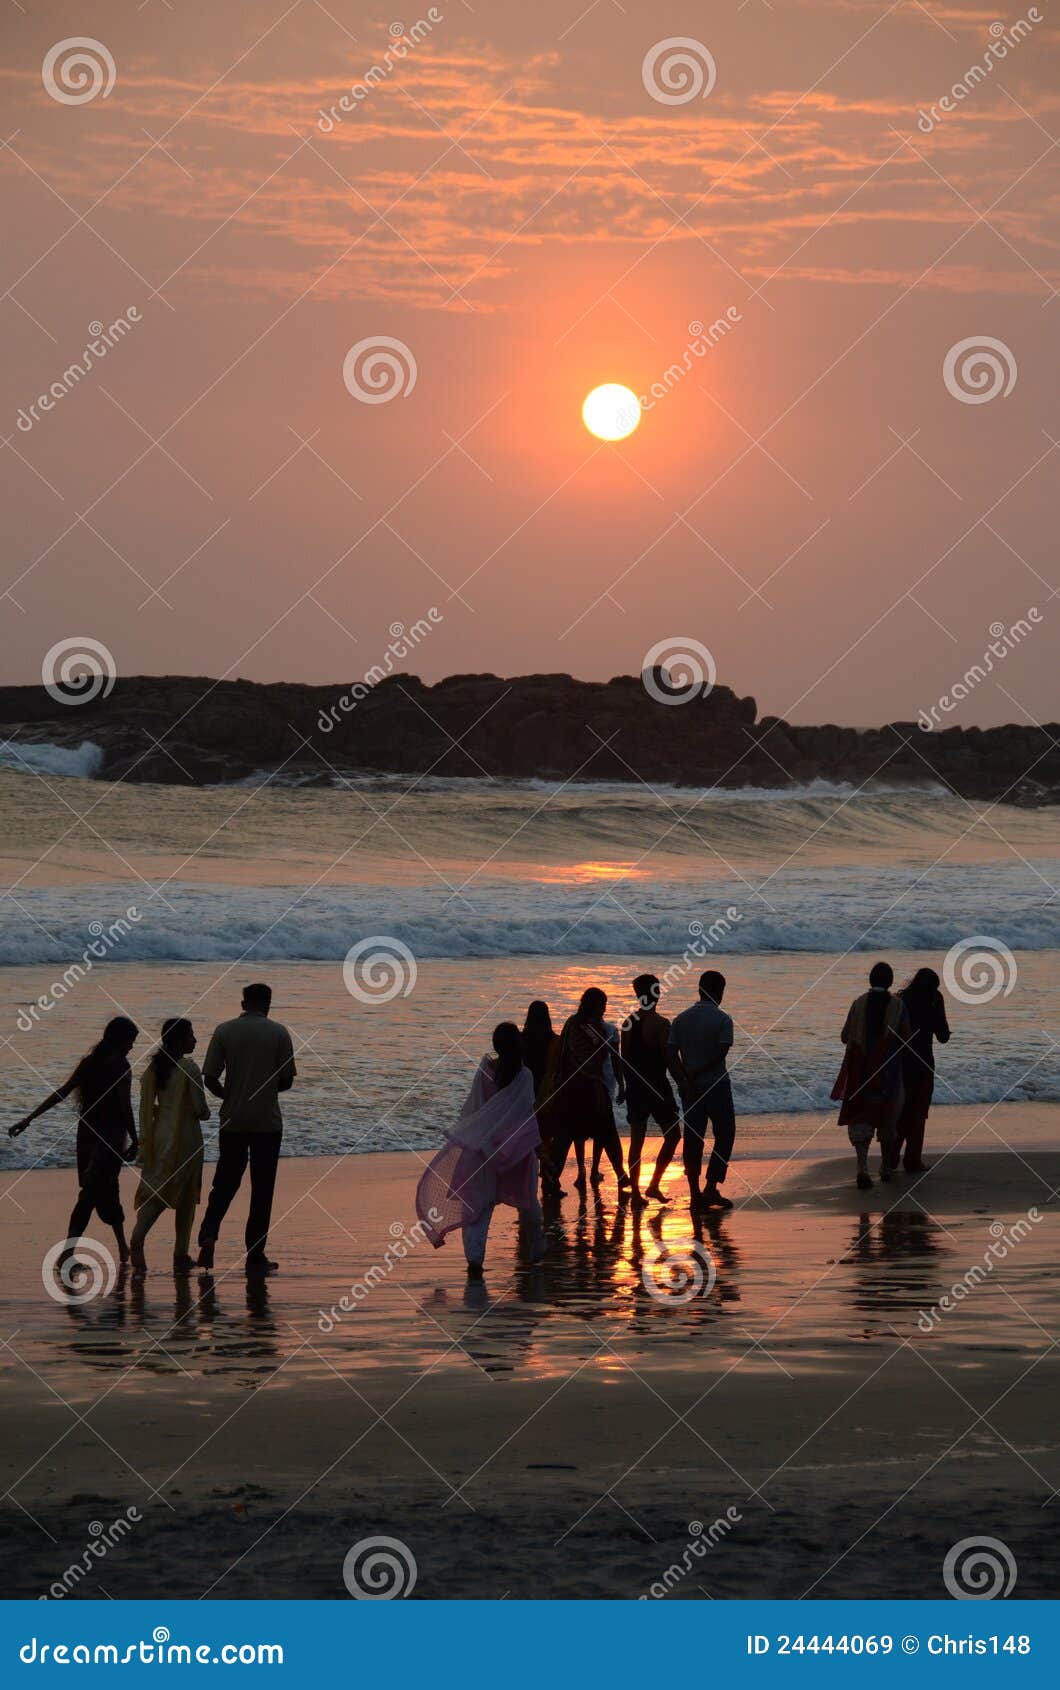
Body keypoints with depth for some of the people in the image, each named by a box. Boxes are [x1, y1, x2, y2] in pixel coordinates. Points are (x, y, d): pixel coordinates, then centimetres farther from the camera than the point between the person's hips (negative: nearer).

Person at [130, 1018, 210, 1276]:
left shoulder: (154, 1067, 4)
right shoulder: (189, 1069, -14)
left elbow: (147, 1107, 7)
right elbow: (200, 1109, -14)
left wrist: (145, 1141, 16)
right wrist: (206, 1113, 8)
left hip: (159, 1135, 5)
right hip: (186, 1136, -5)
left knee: (155, 1190, 7)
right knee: (185, 1197, 7)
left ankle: (137, 1236, -20)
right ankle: (181, 1257, 12)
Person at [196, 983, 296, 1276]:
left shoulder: (225, 1031, -1)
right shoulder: (279, 1033, -3)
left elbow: (209, 1078, -4)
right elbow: (286, 1081, -2)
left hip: (232, 1121, 1)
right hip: (268, 1122, -1)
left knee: (225, 1183, 13)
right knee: (262, 1189, 6)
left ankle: (208, 1235, -10)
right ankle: (255, 1257, 6)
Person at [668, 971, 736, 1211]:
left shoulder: (681, 1019, 5)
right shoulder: (722, 1019, -8)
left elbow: (671, 1054, -3)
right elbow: (721, 1054, -16)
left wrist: (684, 1081, -8)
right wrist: (695, 1073, -9)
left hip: (690, 1089, 4)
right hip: (716, 1085, -4)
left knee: (693, 1138, 9)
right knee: (724, 1136, 5)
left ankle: (695, 1194, 9)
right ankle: (711, 1188, -5)